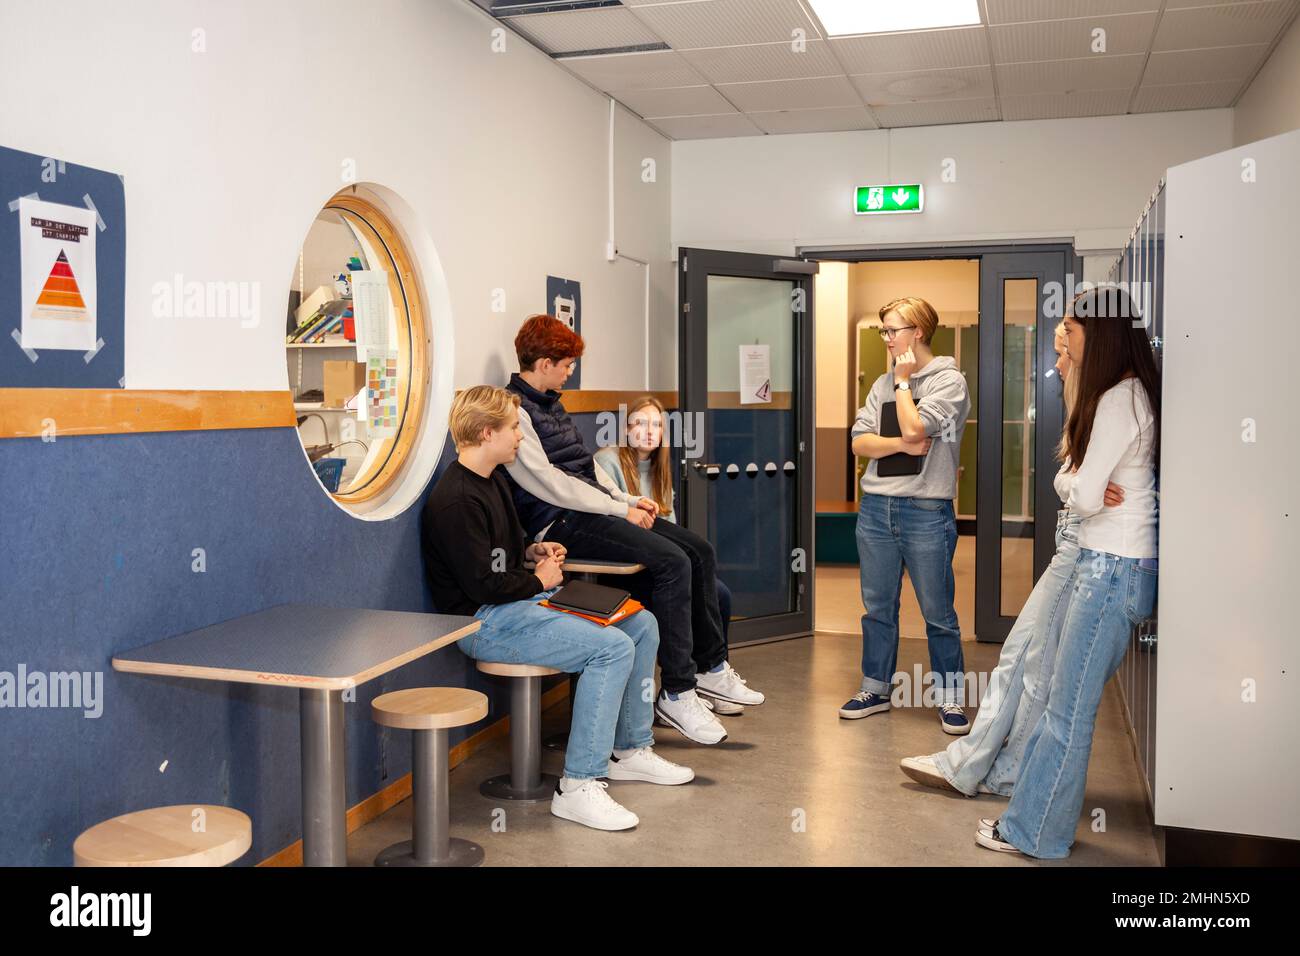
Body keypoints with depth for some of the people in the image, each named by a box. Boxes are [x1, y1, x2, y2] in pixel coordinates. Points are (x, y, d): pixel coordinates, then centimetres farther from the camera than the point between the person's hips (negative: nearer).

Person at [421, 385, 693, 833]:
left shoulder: (493, 479, 14)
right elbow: (483, 585, -21)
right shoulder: (455, 501, -19)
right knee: (612, 647, -26)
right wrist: (539, 581, -7)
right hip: (486, 621, -10)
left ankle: (630, 749, 16)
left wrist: (531, 551, 9)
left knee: (641, 625, 5)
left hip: (523, 599, 11)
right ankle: (578, 786, -20)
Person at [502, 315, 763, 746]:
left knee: (699, 550, 1)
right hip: (561, 524, -10)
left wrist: (629, 500, 10)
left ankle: (712, 666, 11)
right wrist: (619, 509, -14)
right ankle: (676, 694, -18)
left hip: (590, 509, 10)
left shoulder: (550, 404, 20)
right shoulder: (514, 410, -11)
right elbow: (546, 482, -18)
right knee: (672, 562, -24)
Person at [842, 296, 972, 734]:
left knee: (938, 612, 3)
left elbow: (913, 427, -19)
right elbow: (859, 442, 4)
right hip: (876, 507, 6)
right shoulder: (883, 383, 12)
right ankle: (875, 689, 26)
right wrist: (901, 445, -12)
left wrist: (903, 380, -6)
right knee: (877, 607, 13)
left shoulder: (948, 380, -5)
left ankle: (950, 700, 16)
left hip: (926, 512, -5)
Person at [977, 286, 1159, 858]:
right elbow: (1078, 478, 14)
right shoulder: (1122, 393, 14)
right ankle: (1033, 816, 25)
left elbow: (1083, 496, -18)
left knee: (1068, 709, 0)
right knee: (1056, 693, 14)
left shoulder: (1120, 400, -17)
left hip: (1114, 571, -10)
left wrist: (1072, 487, 2)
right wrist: (1080, 486, -7)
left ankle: (1037, 834, 12)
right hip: (1097, 561, 10)